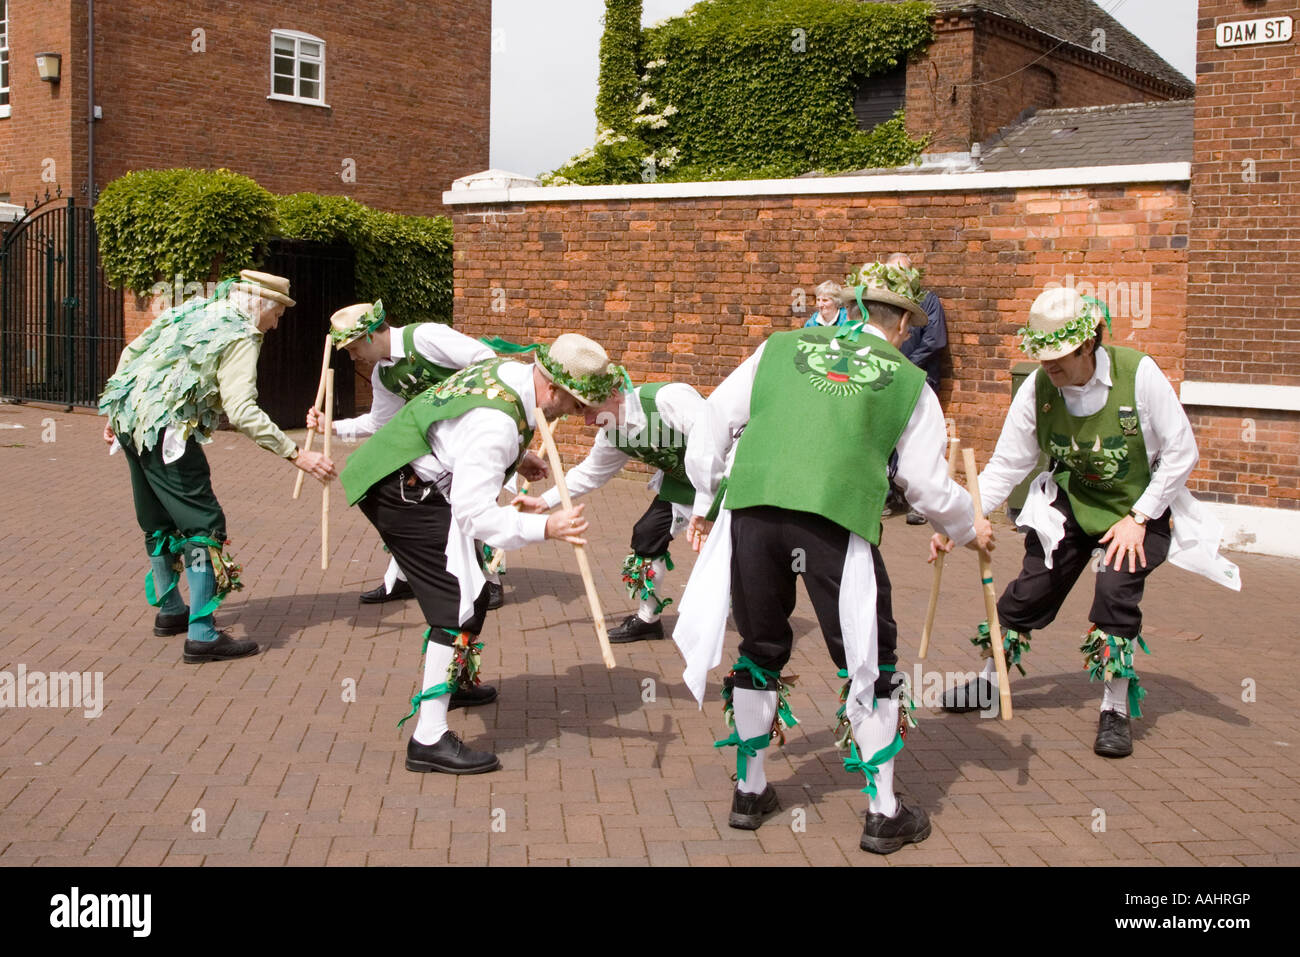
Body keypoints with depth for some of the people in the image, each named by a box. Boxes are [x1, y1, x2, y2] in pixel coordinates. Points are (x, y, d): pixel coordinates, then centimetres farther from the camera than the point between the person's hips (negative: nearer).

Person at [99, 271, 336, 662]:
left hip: (130, 421, 9)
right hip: (168, 433, -9)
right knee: (204, 526, -4)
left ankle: (169, 610, 36)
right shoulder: (240, 337, -9)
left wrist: (117, 414, 29)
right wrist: (297, 455, -21)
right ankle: (202, 636, -5)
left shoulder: (193, 310, 17)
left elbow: (131, 353, 21)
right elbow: (242, 411, -20)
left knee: (160, 523, 22)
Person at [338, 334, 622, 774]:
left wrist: (519, 459, 10)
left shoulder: (511, 369, -1)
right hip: (402, 491, -10)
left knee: (472, 588, 23)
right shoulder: (497, 423, -30)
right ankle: (429, 740, -16)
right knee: (460, 601, -16)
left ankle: (457, 679, 45)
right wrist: (547, 527, -40)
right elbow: (474, 513, -33)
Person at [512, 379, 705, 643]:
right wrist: (544, 501, 6)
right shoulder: (612, 436, -4)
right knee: (647, 533, 2)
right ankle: (647, 619, 17)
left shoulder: (668, 398, -32)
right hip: (681, 484, 7)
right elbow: (589, 473, 11)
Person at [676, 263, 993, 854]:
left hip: (753, 507, 3)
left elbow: (715, 421, 20)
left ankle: (750, 791, 31)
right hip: (836, 518, -2)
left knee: (761, 650, 21)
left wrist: (703, 504, 31)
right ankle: (884, 815, 17)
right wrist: (967, 532, 37)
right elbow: (928, 485, 18)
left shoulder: (782, 347, 22)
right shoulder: (908, 382, 17)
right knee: (871, 662, 13)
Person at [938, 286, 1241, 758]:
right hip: (1073, 503, 3)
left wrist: (1138, 518, -17)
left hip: (1138, 508, -3)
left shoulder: (1138, 373, -25)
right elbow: (1006, 465, -12)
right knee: (1032, 587, 0)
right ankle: (989, 681, 24)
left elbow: (1181, 452, -16)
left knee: (1116, 587, -22)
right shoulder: (1037, 388, -17)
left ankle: (1116, 711, -5)